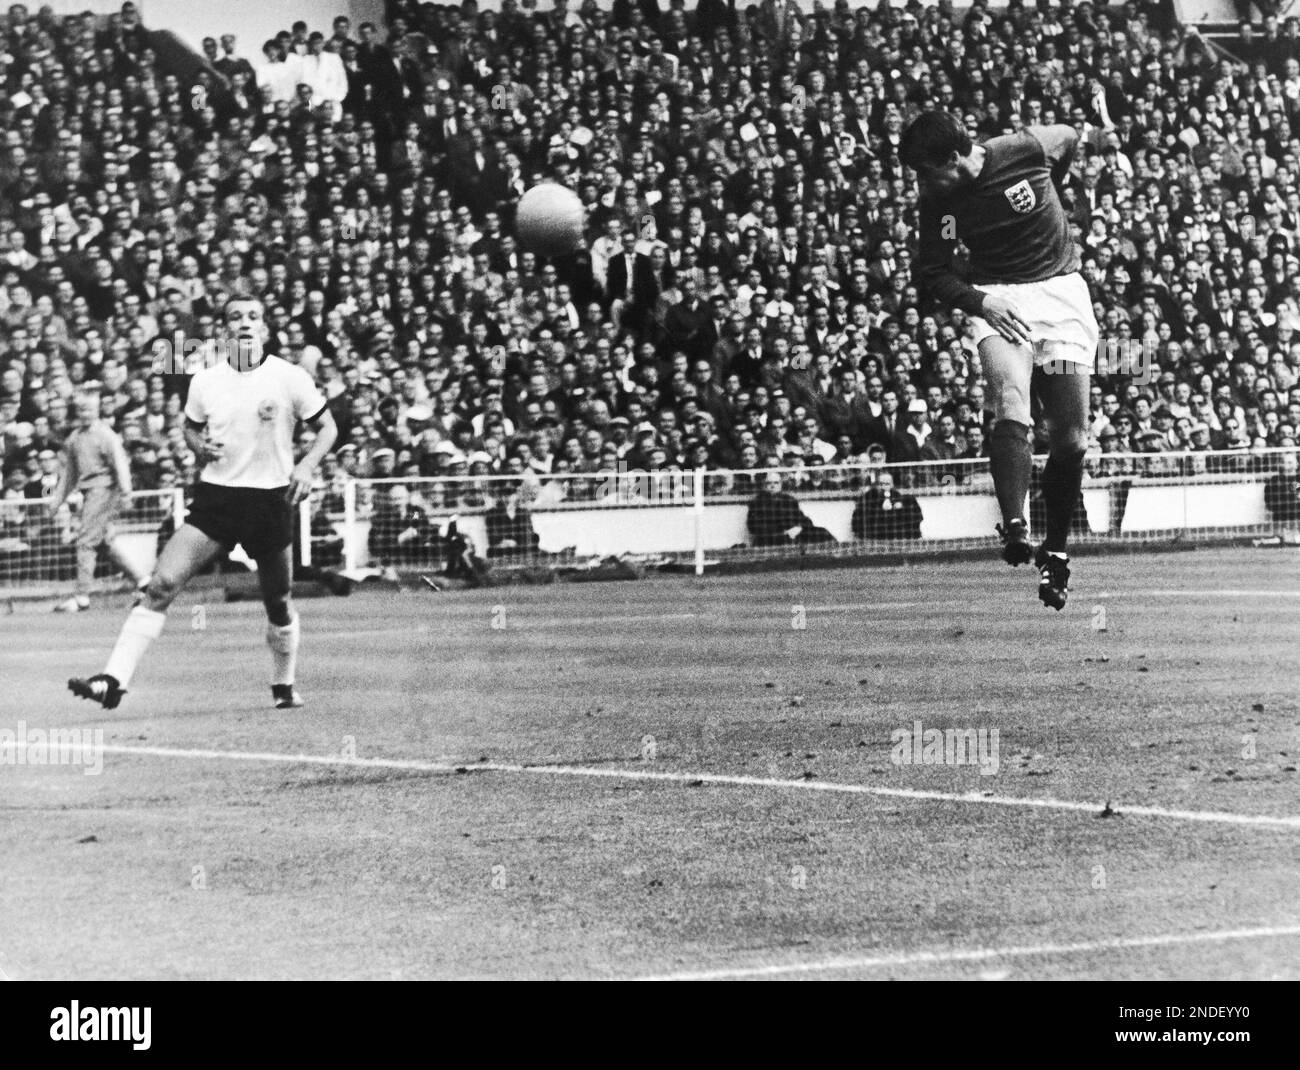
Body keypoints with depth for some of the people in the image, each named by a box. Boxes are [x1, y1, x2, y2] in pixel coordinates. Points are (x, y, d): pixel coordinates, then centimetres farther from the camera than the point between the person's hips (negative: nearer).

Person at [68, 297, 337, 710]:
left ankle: (284, 686, 36)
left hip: (270, 499, -1)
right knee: (162, 583, -14)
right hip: (216, 495, 1)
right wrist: (200, 447, -2)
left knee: (279, 604, 10)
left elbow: (327, 427, 4)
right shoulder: (204, 381, 3)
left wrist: (306, 465, -13)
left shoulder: (290, 378, -5)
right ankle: (113, 680, -18)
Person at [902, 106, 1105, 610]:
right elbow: (933, 271, 0)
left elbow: (1069, 139, 10)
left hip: (1061, 289, 0)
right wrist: (978, 301, -17)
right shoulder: (937, 199, -6)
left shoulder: (1026, 149, -12)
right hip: (997, 298, 0)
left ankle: (1055, 550, 14)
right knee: (1012, 406, -29)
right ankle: (1015, 528, -39)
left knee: (1071, 439, -2)